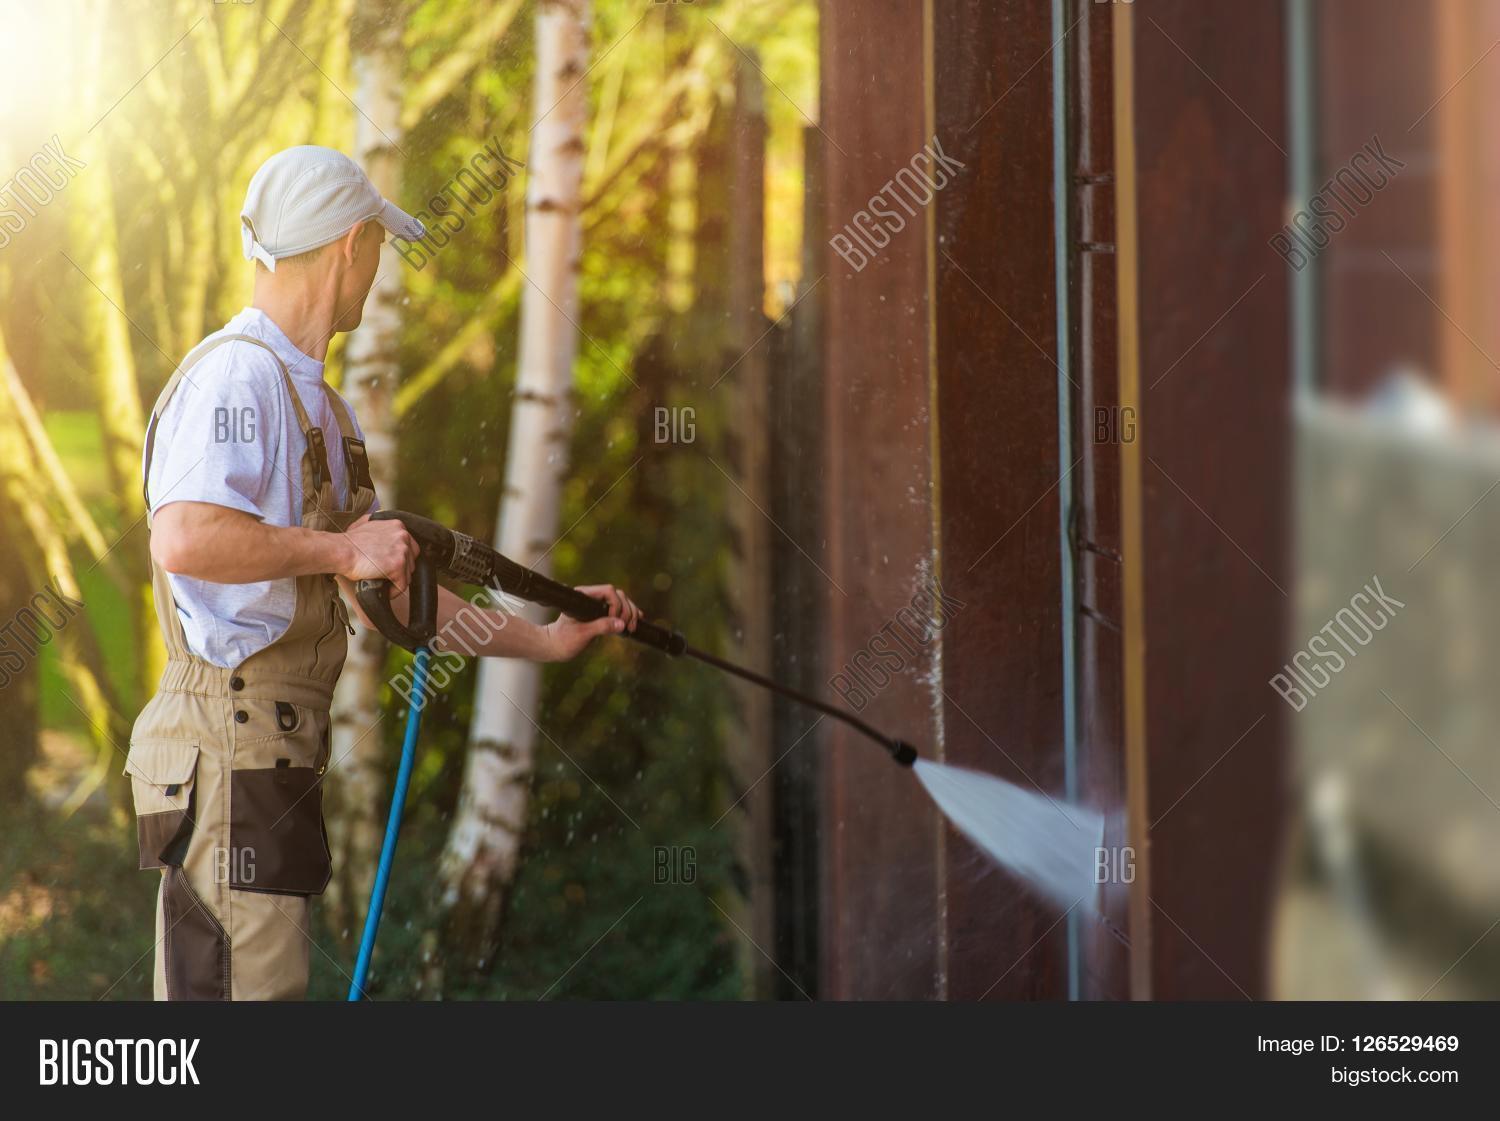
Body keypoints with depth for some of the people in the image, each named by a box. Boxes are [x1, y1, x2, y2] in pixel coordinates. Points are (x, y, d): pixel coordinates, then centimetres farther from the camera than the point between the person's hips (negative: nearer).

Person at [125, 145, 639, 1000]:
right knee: (238, 990, -12)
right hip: (231, 755, -10)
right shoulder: (234, 376, -12)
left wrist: (540, 639, 25)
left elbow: (393, 588, 27)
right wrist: (341, 550, -18)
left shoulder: (320, 403, 21)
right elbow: (187, 540, -29)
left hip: (279, 760, 10)